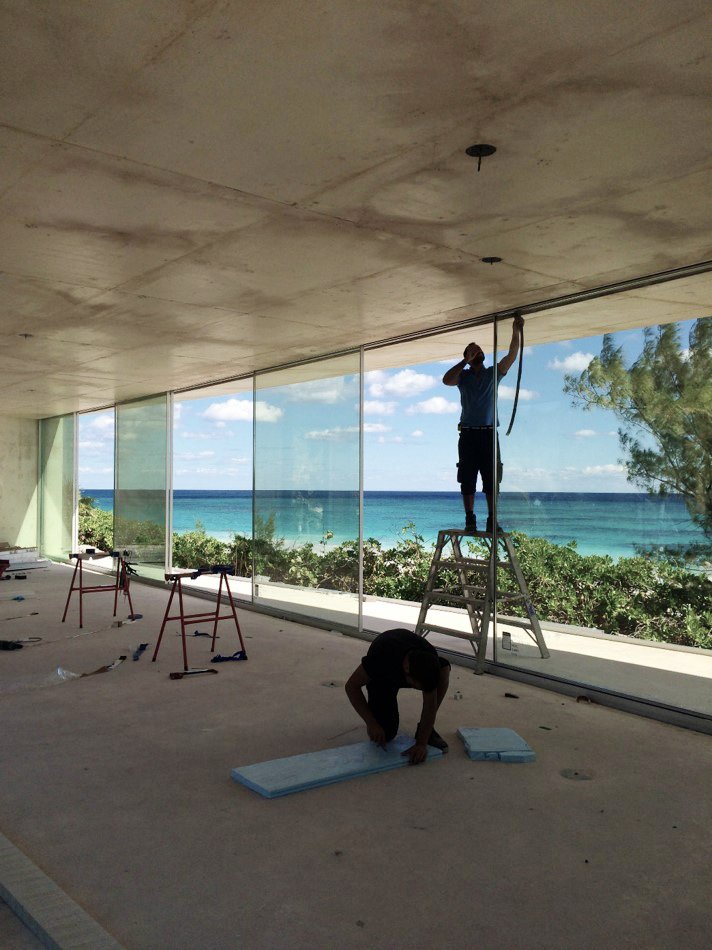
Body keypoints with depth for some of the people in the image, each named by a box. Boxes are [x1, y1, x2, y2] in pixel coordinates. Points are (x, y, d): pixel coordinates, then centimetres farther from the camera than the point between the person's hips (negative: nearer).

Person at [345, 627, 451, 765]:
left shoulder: (430, 660, -34)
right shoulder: (382, 656, -43)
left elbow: (430, 705, -26)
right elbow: (351, 686, -31)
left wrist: (421, 743, -32)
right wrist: (371, 723, -36)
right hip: (382, 676, -2)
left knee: (444, 670, -30)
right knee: (386, 733, -19)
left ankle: (426, 729, -12)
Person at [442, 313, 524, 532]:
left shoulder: (493, 373, 10)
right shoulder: (463, 376, 9)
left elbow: (512, 356, -4)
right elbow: (446, 380, -12)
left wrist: (516, 332, -16)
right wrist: (465, 361, -12)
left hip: (489, 433, 1)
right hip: (468, 434, 0)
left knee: (491, 479, -1)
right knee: (467, 479, -1)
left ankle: (492, 520, 1)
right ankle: (470, 519, 3)